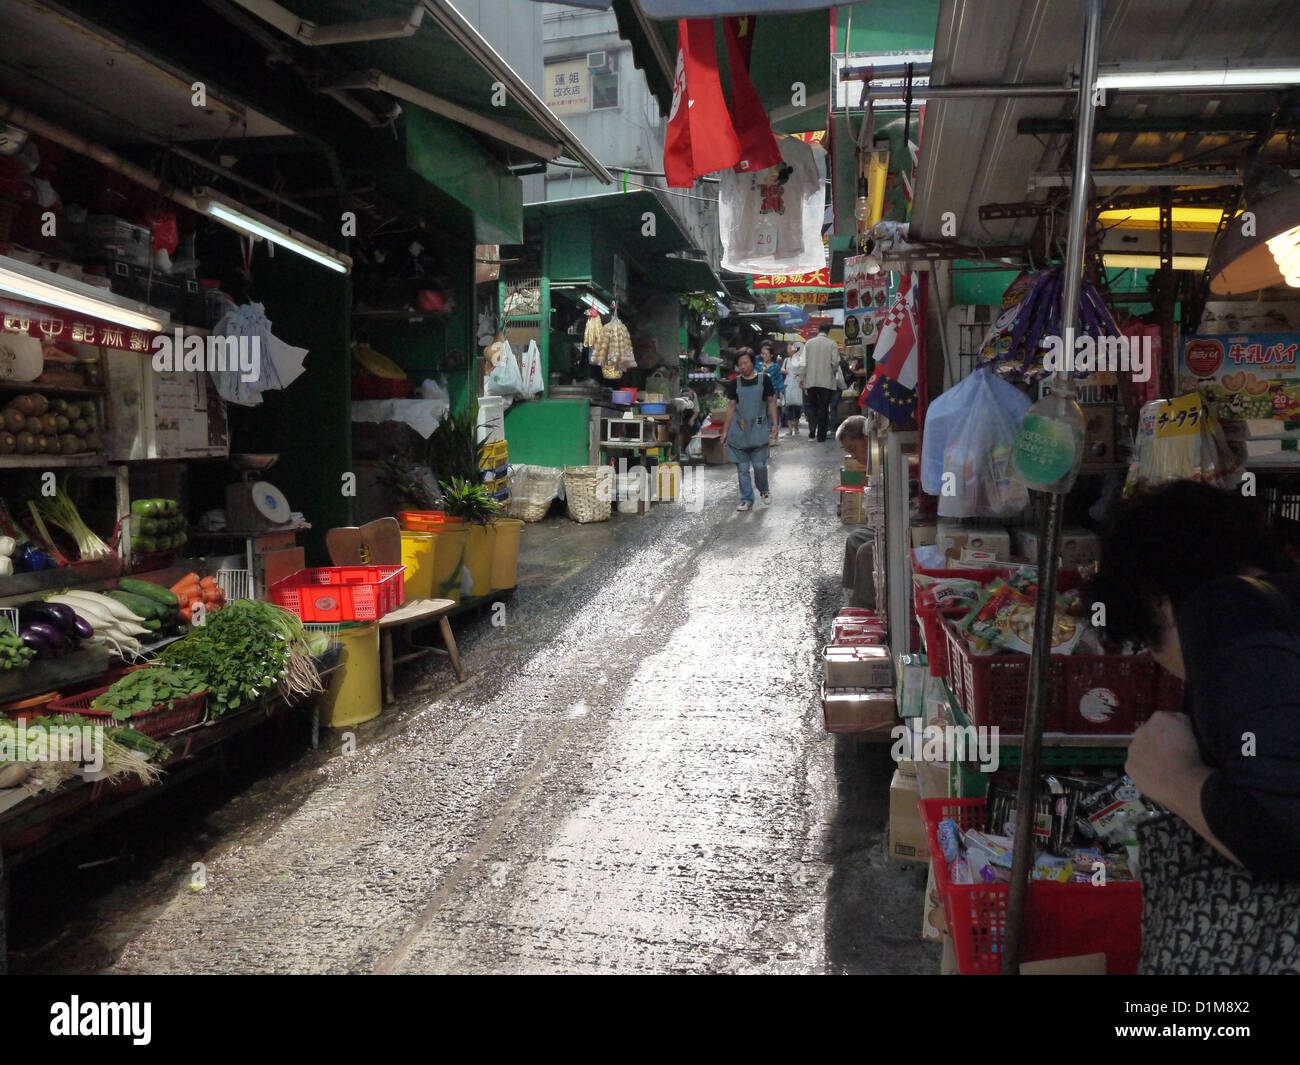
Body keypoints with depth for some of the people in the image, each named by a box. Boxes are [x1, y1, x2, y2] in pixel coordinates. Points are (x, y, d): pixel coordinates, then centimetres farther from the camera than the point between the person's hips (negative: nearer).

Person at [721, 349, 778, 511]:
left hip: (758, 428, -2)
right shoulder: (734, 383, 5)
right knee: (742, 468, 2)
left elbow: (771, 402, 6)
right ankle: (747, 500, 10)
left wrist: (774, 425, 0)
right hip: (739, 429, 2)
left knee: (759, 465, -5)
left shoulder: (764, 379, 1)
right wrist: (725, 431, 7)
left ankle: (764, 491, 23)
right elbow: (731, 407, 9)